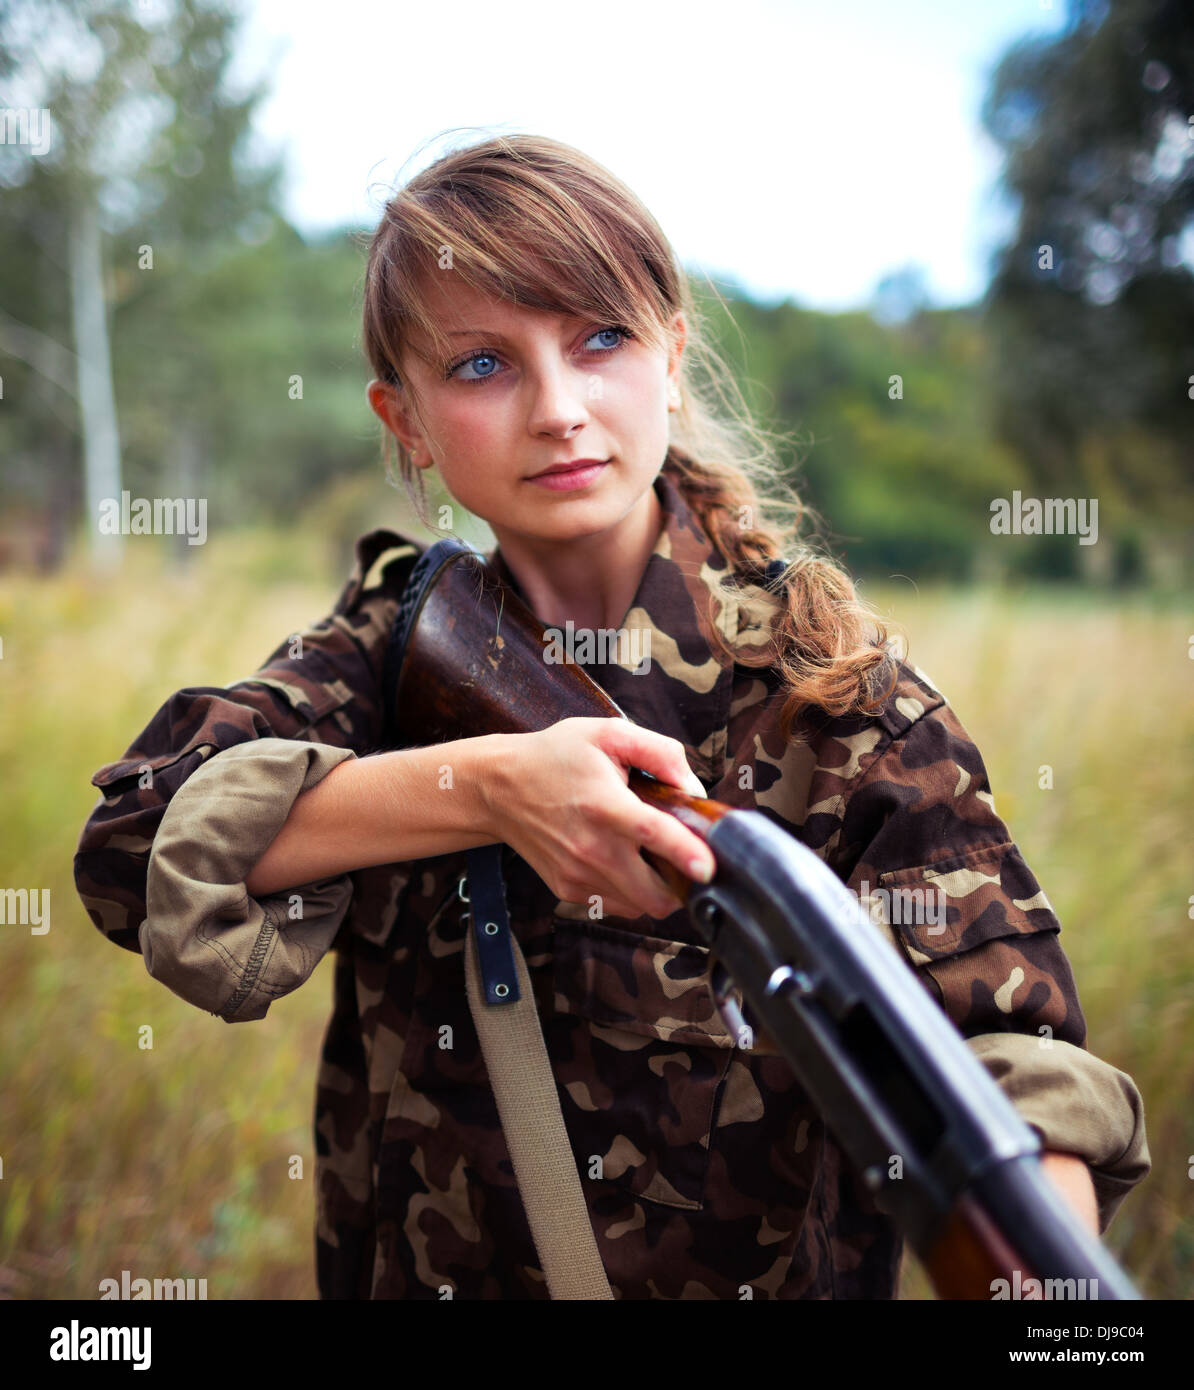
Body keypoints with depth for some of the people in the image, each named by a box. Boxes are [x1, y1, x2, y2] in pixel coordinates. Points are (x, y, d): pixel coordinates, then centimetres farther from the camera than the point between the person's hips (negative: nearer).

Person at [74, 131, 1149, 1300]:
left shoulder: (822, 678, -10)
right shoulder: (402, 628, -2)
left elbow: (1004, 1046, -17)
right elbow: (131, 849, -13)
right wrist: (483, 785, -23)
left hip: (762, 1270, -2)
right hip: (411, 1265, 3)